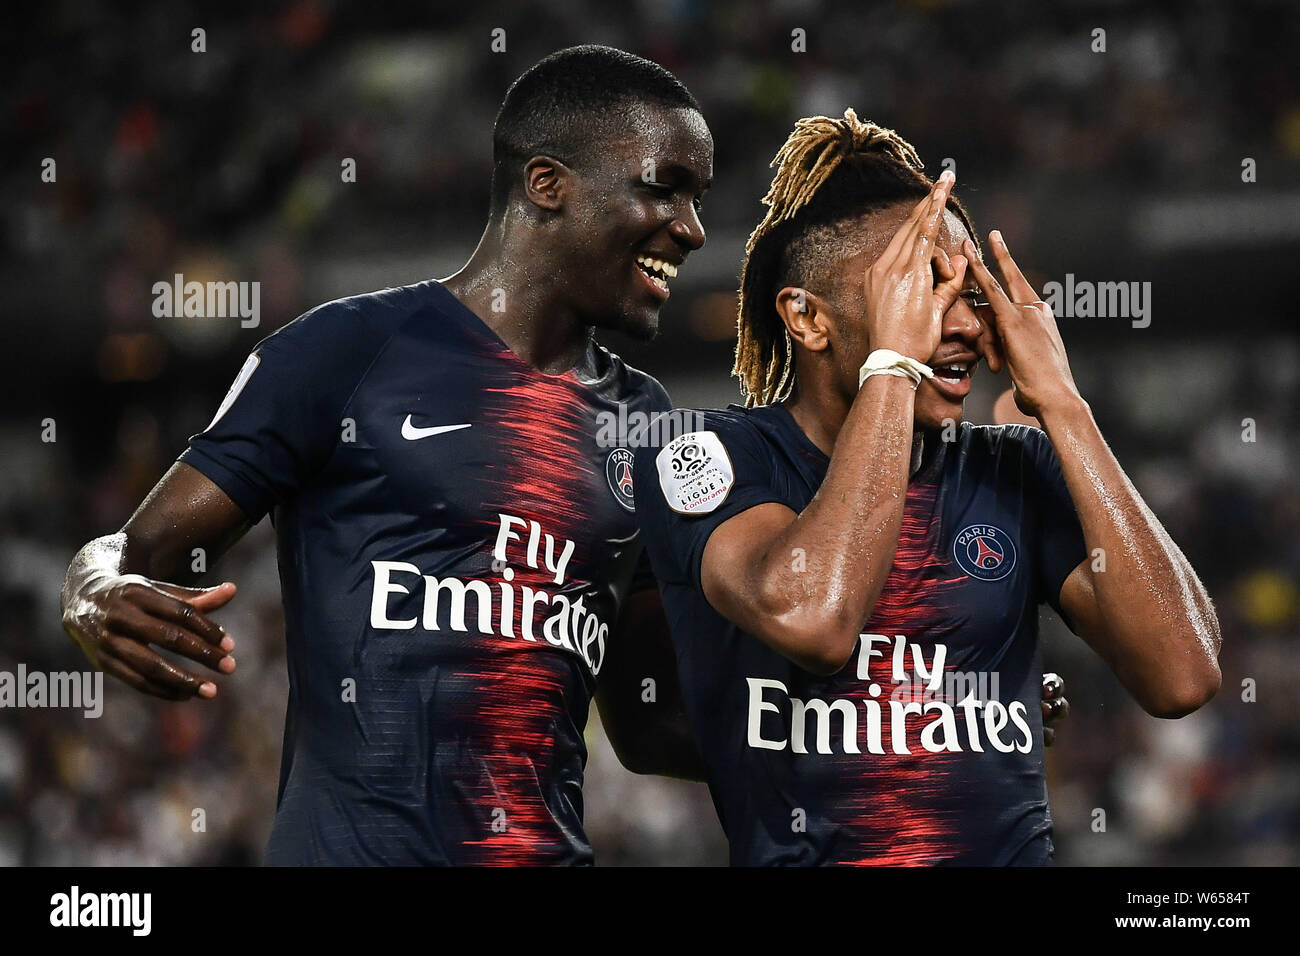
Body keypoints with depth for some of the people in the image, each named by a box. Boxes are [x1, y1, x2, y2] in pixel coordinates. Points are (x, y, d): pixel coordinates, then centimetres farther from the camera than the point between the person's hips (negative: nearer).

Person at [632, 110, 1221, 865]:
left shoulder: (1020, 470, 9)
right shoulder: (706, 458, 0)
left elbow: (1183, 677, -5)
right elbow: (810, 620, -21)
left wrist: (1059, 401, -3)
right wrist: (894, 357, -14)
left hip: (1013, 849, 1)